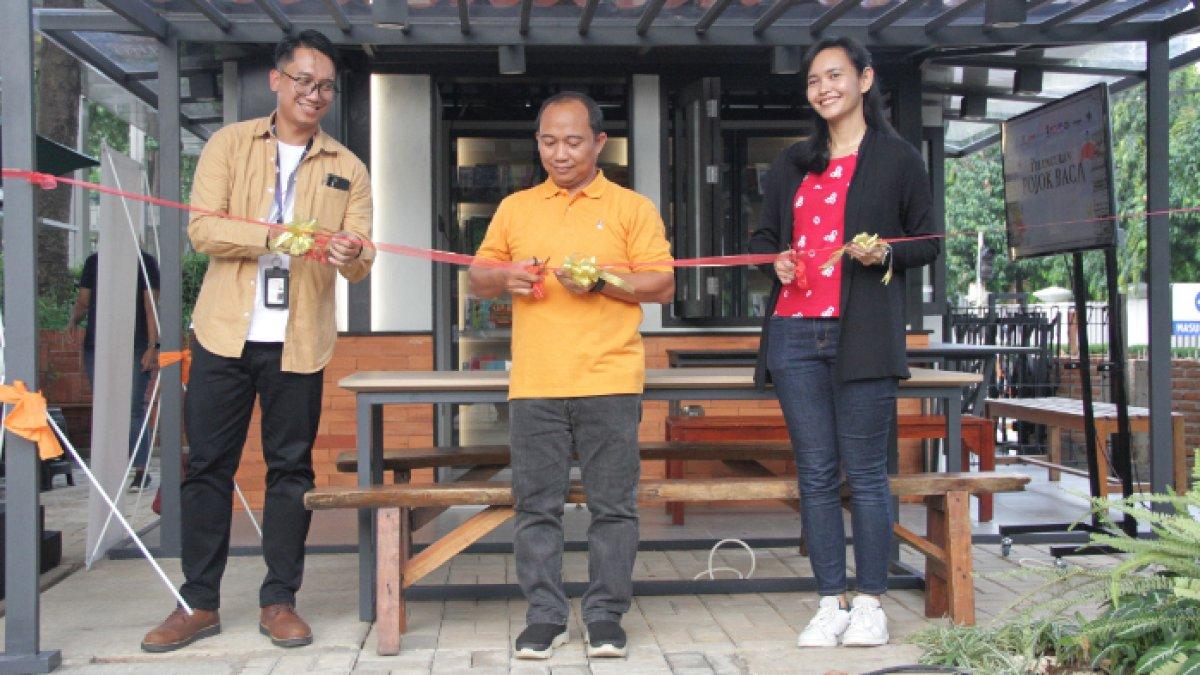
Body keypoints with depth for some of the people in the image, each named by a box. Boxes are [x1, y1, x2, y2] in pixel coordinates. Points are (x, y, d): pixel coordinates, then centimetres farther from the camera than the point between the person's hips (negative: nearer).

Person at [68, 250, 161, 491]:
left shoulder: (145, 261, 4)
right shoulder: (93, 261, 15)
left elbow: (152, 307, -2)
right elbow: (82, 302, 16)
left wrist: (153, 346, -10)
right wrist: (74, 320, -7)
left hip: (135, 348, -4)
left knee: (133, 409, -7)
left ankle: (141, 470, -2)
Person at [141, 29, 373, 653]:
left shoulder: (348, 170, 11)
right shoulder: (230, 144, 7)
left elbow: (362, 261, 2)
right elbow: (201, 227, -5)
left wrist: (349, 255, -23)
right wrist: (277, 236, -18)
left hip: (300, 340, 1)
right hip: (225, 333, 0)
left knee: (291, 467, 4)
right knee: (207, 466, 3)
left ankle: (279, 600, 15)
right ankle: (199, 603, 13)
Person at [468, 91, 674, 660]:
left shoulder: (631, 208, 7)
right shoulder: (515, 209, 15)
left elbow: (663, 285, 2)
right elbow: (477, 277, 19)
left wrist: (603, 281, -12)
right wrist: (504, 276, -3)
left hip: (609, 382, -2)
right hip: (533, 384, 2)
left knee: (612, 504, 1)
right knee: (536, 505, 4)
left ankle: (605, 616, 11)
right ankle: (544, 617, 13)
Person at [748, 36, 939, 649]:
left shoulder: (897, 158, 5)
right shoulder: (792, 164, 17)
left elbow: (928, 243, 7)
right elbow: (763, 235, 25)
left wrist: (887, 253, -13)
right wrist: (776, 260, 3)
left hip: (863, 334, -4)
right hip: (795, 333, 4)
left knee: (865, 473, -2)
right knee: (816, 474, 5)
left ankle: (870, 604, 10)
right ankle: (830, 603, 12)